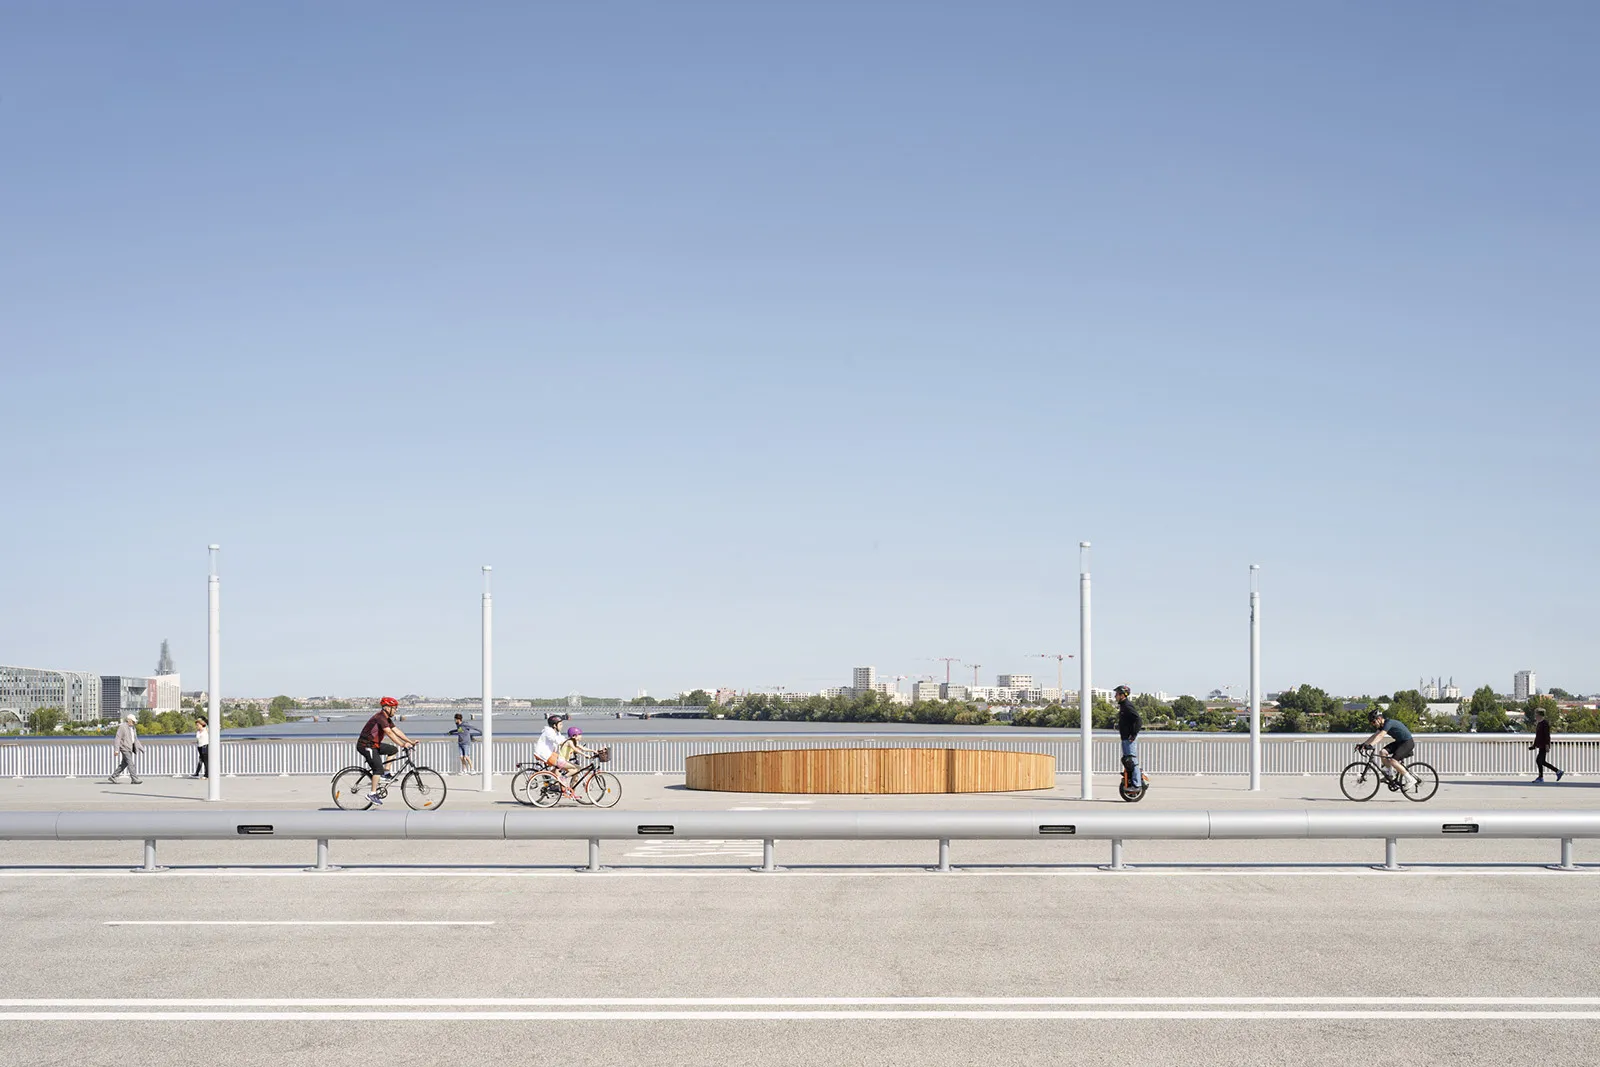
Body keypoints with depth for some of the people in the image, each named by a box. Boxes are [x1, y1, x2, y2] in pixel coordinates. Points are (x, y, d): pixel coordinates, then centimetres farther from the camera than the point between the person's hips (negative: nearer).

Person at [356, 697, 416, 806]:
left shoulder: (387, 719, 10)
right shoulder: (380, 718, -21)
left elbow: (397, 731, 10)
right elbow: (389, 733, -31)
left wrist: (411, 741, 2)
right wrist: (402, 744, -35)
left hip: (374, 745, 10)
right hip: (365, 746, -10)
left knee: (394, 749, 9)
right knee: (378, 768, -18)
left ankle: (386, 773, 9)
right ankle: (372, 794, -15)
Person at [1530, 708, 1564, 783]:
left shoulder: (1545, 722, -14)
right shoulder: (1538, 723, 14)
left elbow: (1547, 735, -18)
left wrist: (1547, 745, -22)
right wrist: (1534, 745, 21)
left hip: (1544, 745, -10)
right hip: (1540, 745, 10)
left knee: (1538, 760, -9)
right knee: (1542, 761, 10)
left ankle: (1541, 777, 0)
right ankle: (1558, 771, 18)